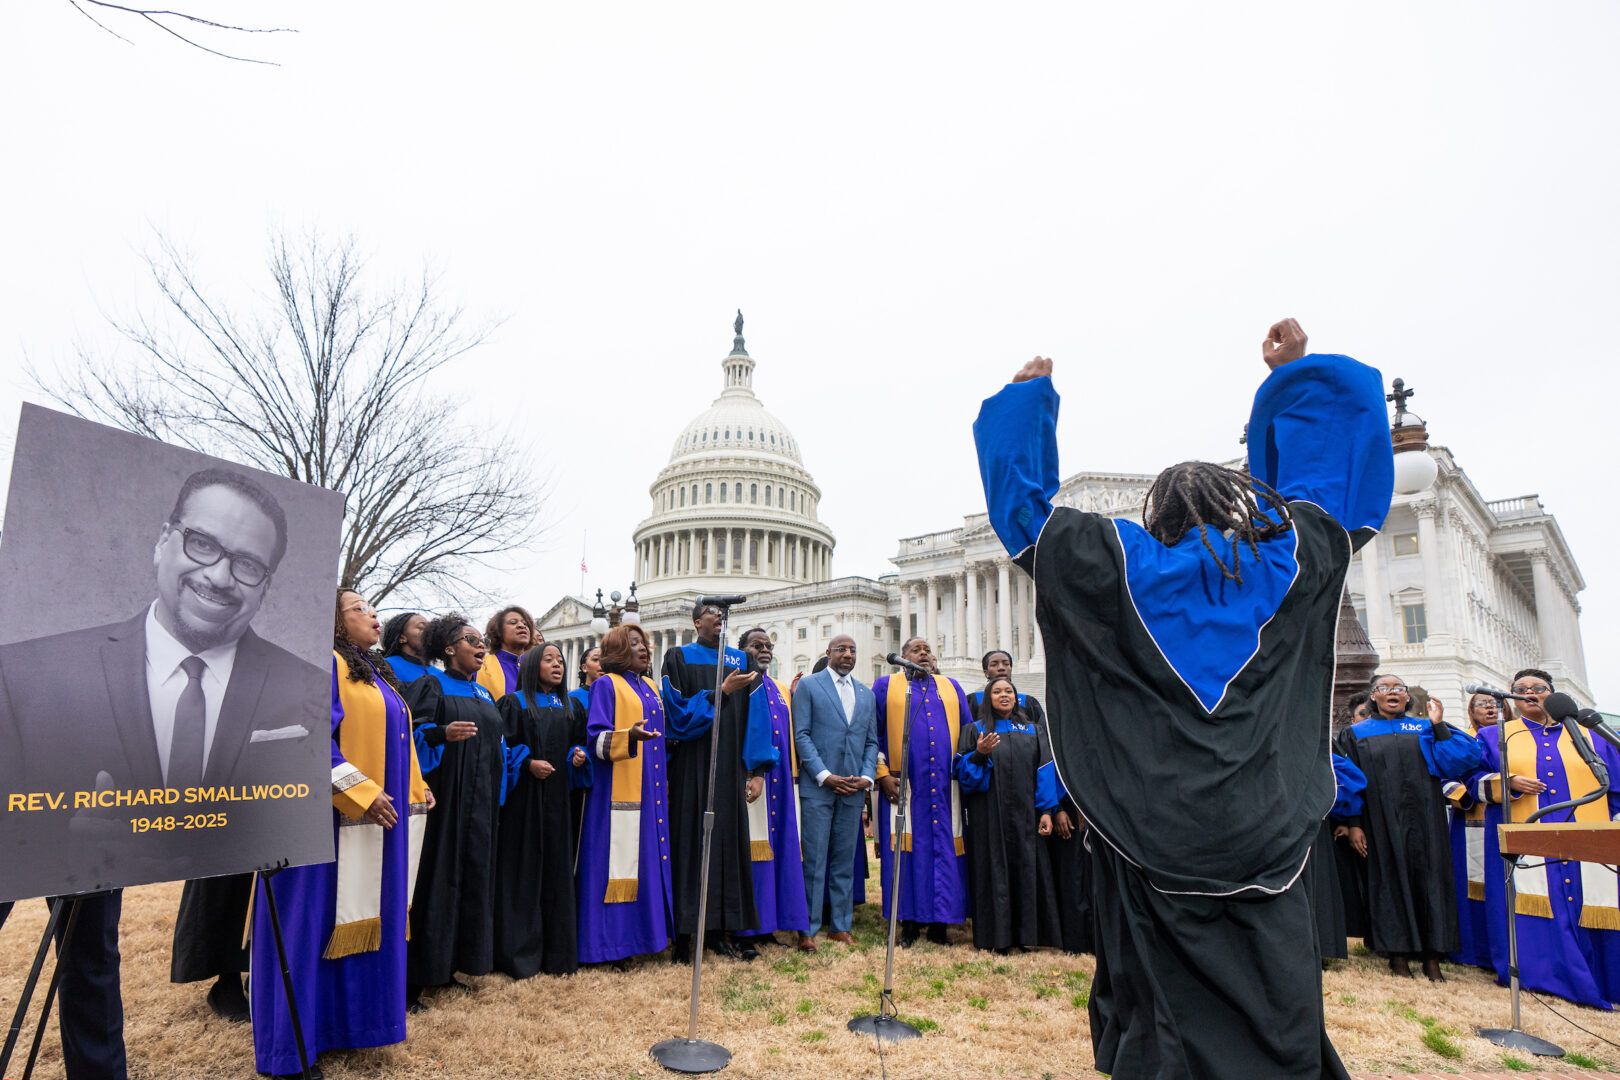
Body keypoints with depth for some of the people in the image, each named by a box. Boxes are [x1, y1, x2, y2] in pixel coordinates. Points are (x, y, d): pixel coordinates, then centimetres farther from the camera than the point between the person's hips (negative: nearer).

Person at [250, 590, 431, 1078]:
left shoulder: (375, 670, 17)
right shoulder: (325, 664, -10)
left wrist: (415, 790, 15)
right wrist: (363, 792, -22)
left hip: (383, 815, 9)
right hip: (340, 818, -9)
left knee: (366, 918, 14)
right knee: (325, 923, -1)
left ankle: (352, 1018, 25)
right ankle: (300, 1033, 11)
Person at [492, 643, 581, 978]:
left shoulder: (567, 707, 15)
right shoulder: (515, 702, -1)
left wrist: (579, 754, -5)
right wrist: (528, 763, -19)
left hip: (558, 798, 5)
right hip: (524, 796, -5)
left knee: (556, 870, 6)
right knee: (523, 870, -2)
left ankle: (556, 950, 13)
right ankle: (519, 951, 7)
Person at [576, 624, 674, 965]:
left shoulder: (651, 687, 17)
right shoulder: (606, 685, -5)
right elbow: (596, 738, -13)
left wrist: (664, 781, 16)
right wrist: (629, 736, -31)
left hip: (650, 791, 7)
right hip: (619, 790, -7)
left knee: (646, 861, 9)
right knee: (620, 861, -6)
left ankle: (639, 933, 17)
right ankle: (610, 941, 2)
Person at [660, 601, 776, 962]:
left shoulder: (742, 661, 10)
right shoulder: (678, 658, 2)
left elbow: (755, 717, 6)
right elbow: (679, 712, -9)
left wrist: (757, 771, -1)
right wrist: (722, 691, -18)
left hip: (731, 768, 3)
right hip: (691, 769, -3)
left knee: (729, 843, 4)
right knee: (691, 844, 0)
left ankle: (723, 930, 13)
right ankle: (684, 933, 9)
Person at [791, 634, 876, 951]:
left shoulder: (866, 694, 15)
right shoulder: (808, 685, 0)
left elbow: (871, 741, 14)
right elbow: (801, 735, -6)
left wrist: (867, 777, -2)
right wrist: (824, 776, -13)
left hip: (853, 789, 5)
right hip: (817, 786, -4)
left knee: (846, 860, 10)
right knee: (814, 860, -1)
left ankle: (840, 927, 19)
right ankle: (808, 929, 7)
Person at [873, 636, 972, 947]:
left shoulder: (952, 687, 15)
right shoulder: (885, 686, 7)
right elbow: (872, 734, 3)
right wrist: (882, 773, -6)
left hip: (945, 786, 3)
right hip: (903, 786, -2)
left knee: (945, 850, 2)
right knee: (907, 851, 0)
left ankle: (939, 923, 11)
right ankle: (909, 923, 9)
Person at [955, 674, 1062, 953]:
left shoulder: (1033, 730, 13)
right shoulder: (975, 730, 7)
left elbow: (1045, 771, 6)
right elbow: (961, 769, -1)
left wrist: (1047, 811, -3)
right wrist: (979, 754, -20)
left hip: (1024, 814, 2)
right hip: (988, 813, -2)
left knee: (1027, 870, 2)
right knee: (995, 870, -2)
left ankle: (1026, 933, 12)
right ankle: (997, 935, 5)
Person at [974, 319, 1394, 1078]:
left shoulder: (1120, 564, -3)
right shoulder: (1288, 558, 1)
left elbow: (1023, 503, 5)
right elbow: (1336, 473, 16)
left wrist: (1026, 397, 16)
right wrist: (1296, 374, 25)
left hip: (1154, 838, -1)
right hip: (1264, 839, 2)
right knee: (1274, 1016, 11)